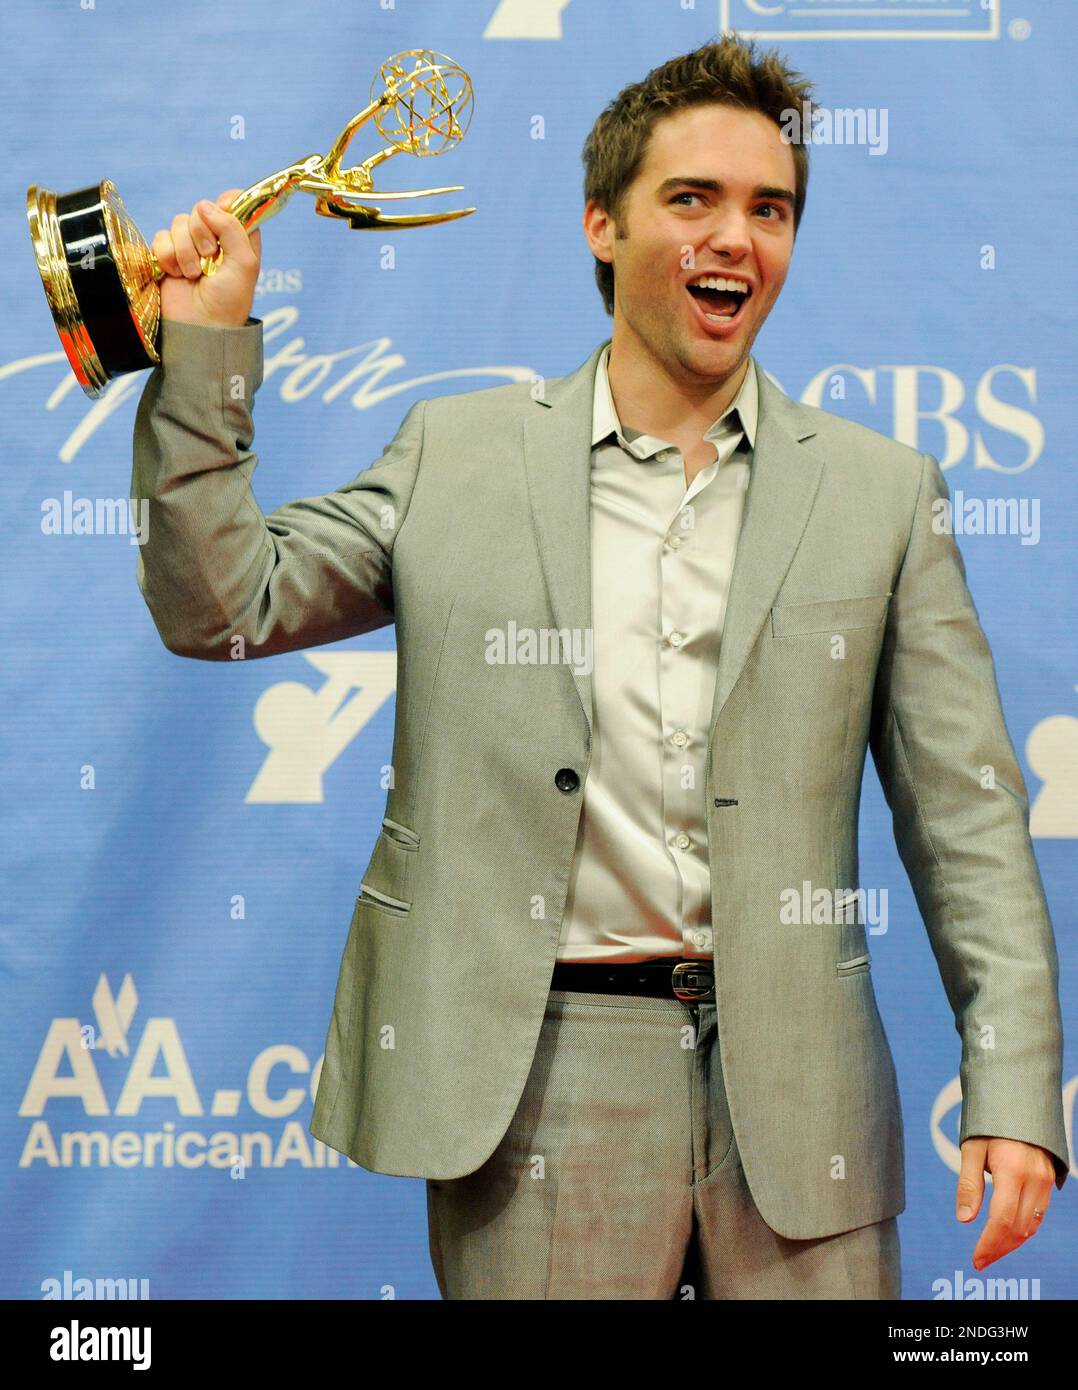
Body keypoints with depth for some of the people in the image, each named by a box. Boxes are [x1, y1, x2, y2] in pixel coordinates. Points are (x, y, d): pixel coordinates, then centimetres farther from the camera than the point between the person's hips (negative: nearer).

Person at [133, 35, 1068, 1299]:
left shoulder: (881, 491, 6)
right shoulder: (456, 453, 6)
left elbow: (966, 814, 4)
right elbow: (222, 604, 6)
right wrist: (204, 346, -2)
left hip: (793, 1089, 1)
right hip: (535, 1087, -1)